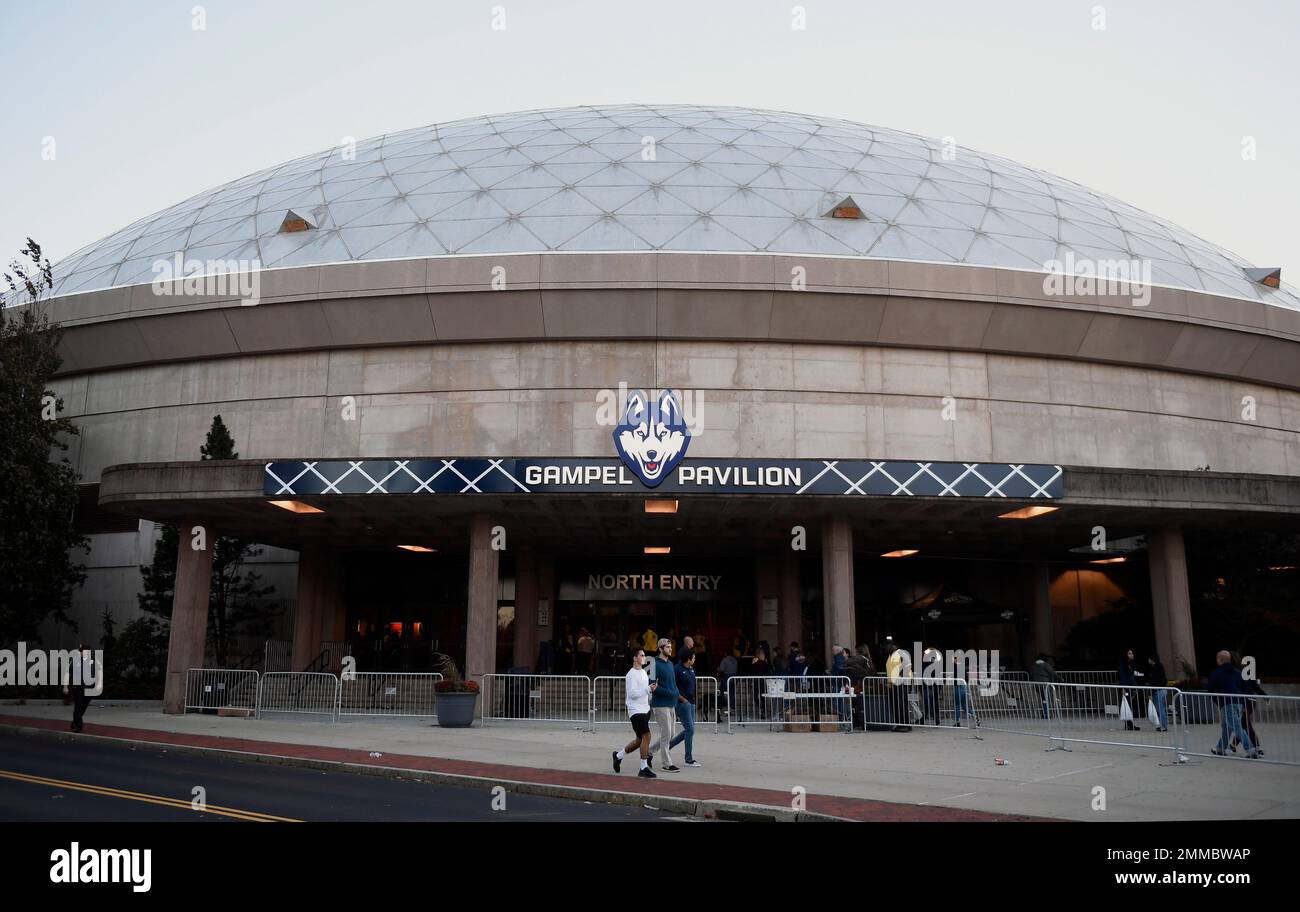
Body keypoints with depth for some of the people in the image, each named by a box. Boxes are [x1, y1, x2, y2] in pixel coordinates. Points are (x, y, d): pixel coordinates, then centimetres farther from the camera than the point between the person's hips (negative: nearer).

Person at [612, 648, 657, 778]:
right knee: (646, 736, -16)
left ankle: (618, 756, 32)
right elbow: (632, 693, -21)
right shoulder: (631, 674, -12)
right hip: (636, 710, -9)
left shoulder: (644, 672, 16)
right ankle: (644, 768, -9)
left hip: (645, 710, 9)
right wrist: (648, 689, -23)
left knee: (640, 740, 13)